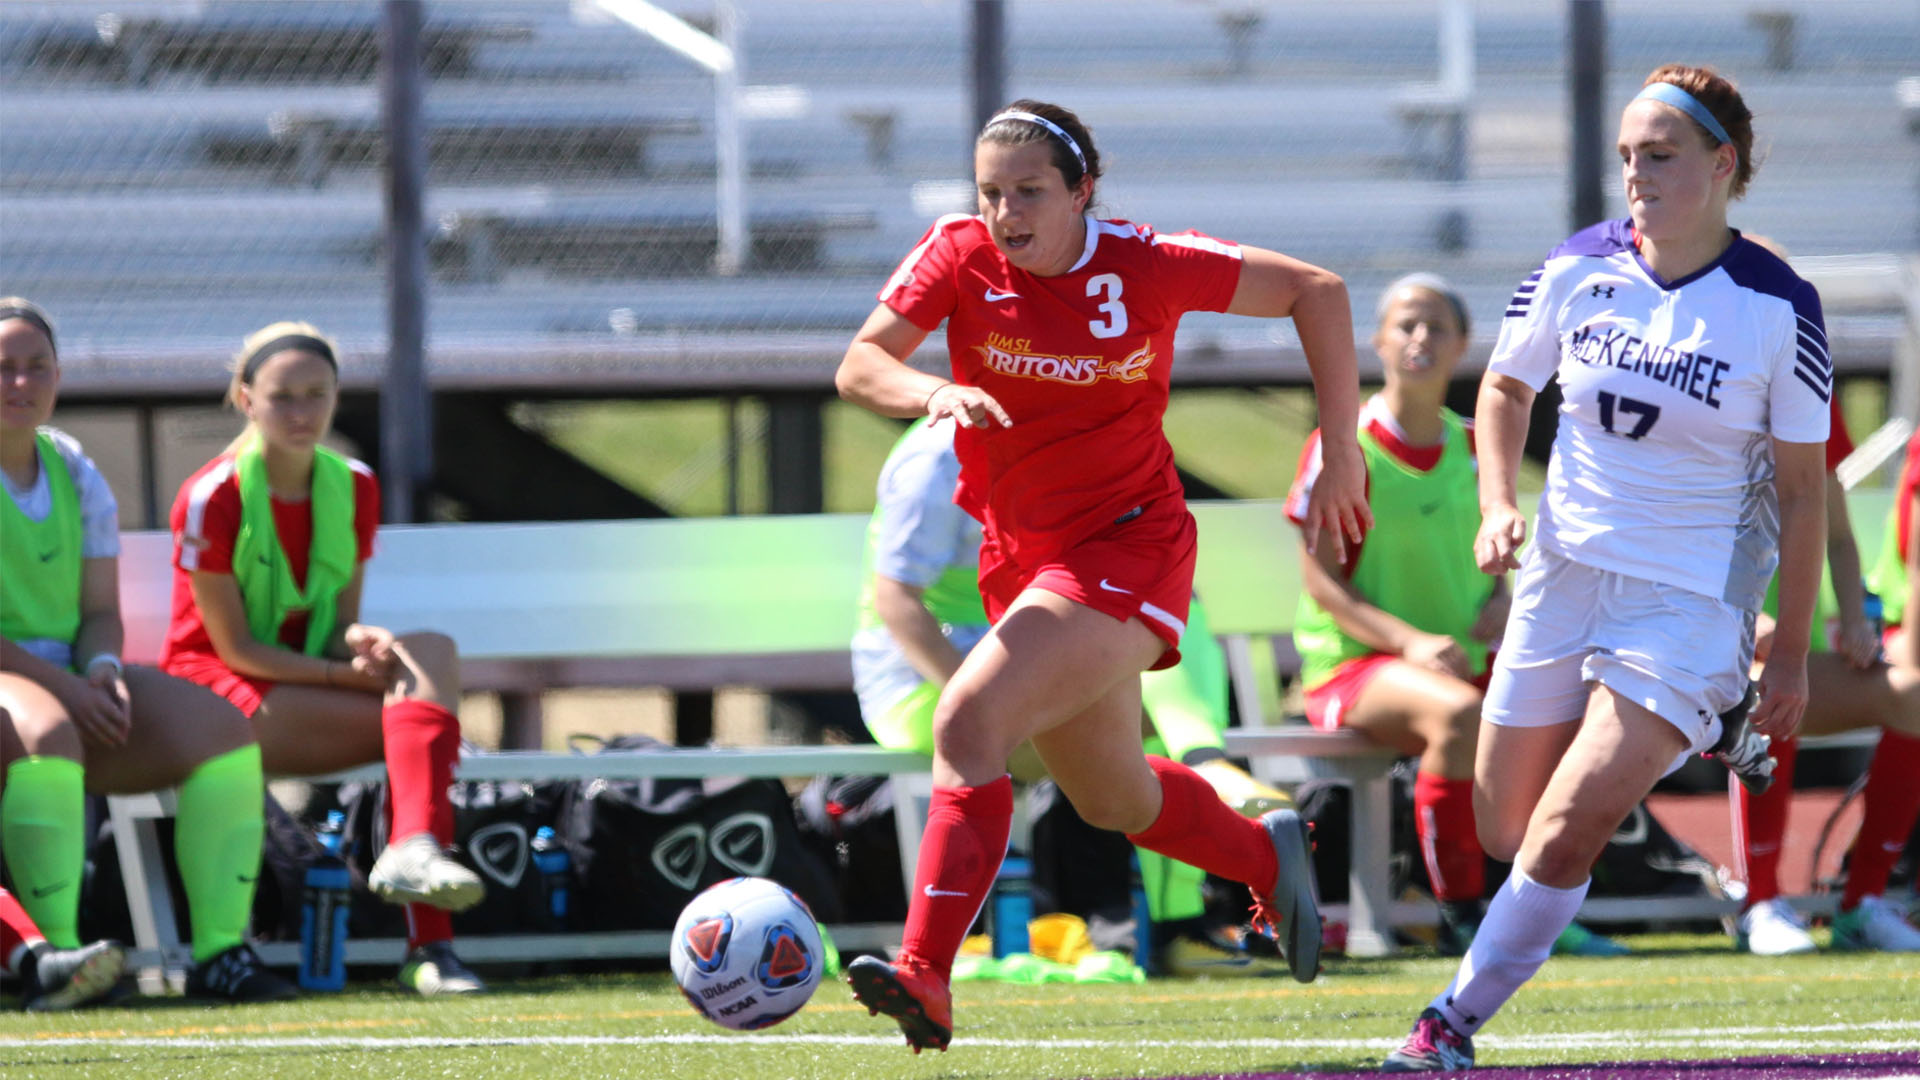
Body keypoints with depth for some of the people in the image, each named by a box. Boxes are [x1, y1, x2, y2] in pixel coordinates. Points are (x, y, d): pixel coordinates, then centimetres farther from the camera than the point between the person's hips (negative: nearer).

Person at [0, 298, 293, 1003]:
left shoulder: (74, 473, 14)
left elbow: (100, 610, 13)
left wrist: (101, 672, -12)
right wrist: (61, 687, -22)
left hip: (71, 680, 7)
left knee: (219, 728, -16)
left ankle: (221, 951, -20)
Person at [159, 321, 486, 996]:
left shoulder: (353, 488, 6)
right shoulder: (212, 498, -13)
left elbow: (340, 623, 6)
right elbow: (235, 649, -14)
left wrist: (360, 642, -19)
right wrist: (342, 674, -22)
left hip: (309, 681, 6)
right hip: (212, 693, -6)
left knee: (432, 653, -24)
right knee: (420, 718, -26)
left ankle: (414, 848, -43)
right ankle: (427, 943, -37)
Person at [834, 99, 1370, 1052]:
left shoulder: (1143, 267, -14)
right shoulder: (957, 255, -7)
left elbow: (1316, 291, -4)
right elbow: (858, 367, -17)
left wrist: (1342, 454, -4)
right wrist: (932, 392, -39)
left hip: (1127, 551, -6)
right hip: (1020, 558, 6)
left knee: (967, 722, -27)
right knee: (1112, 799, 21)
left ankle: (925, 975, -32)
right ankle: (1268, 858, 50)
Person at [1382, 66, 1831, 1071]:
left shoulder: (1778, 307, -12)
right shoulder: (1576, 269, -4)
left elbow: (1801, 486, -4)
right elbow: (1505, 385, 15)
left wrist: (1791, 652, -3)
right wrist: (1498, 503, -2)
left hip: (1692, 600, -4)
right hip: (1565, 571, 4)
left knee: (1568, 831, -16)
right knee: (1506, 831, 12)